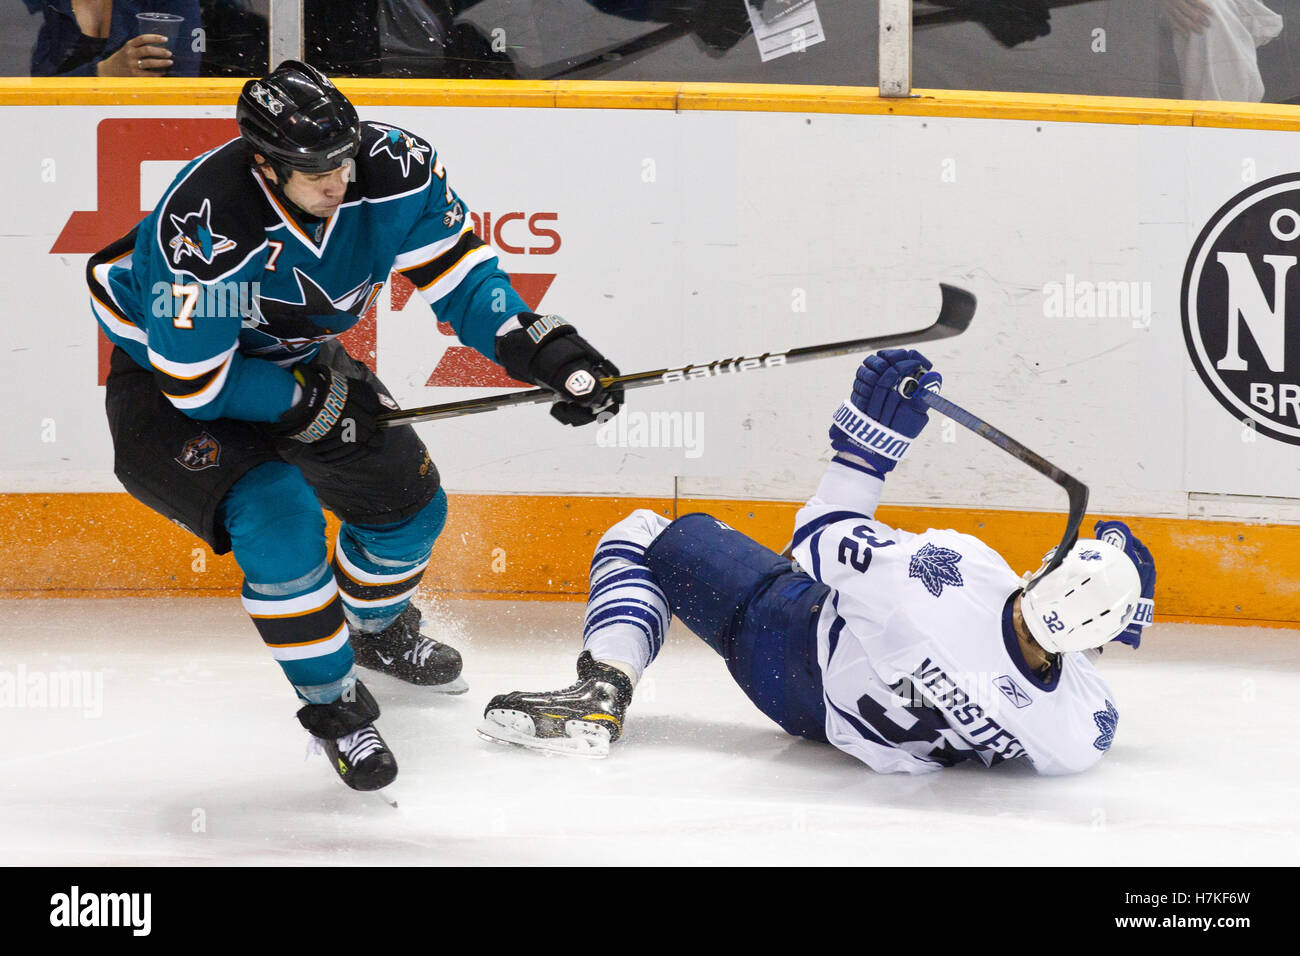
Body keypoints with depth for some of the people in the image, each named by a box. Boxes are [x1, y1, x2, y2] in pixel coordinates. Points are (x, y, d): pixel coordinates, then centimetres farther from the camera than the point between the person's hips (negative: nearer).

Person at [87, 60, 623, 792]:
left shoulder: (393, 168, -25)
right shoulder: (207, 230, -39)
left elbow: (459, 272, -14)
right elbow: (196, 385, -30)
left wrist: (540, 347, -29)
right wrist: (313, 402, -23)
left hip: (294, 356, 6)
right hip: (169, 376, -6)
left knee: (409, 503, 10)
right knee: (280, 519, -27)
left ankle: (379, 630, 45)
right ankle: (334, 705, -5)